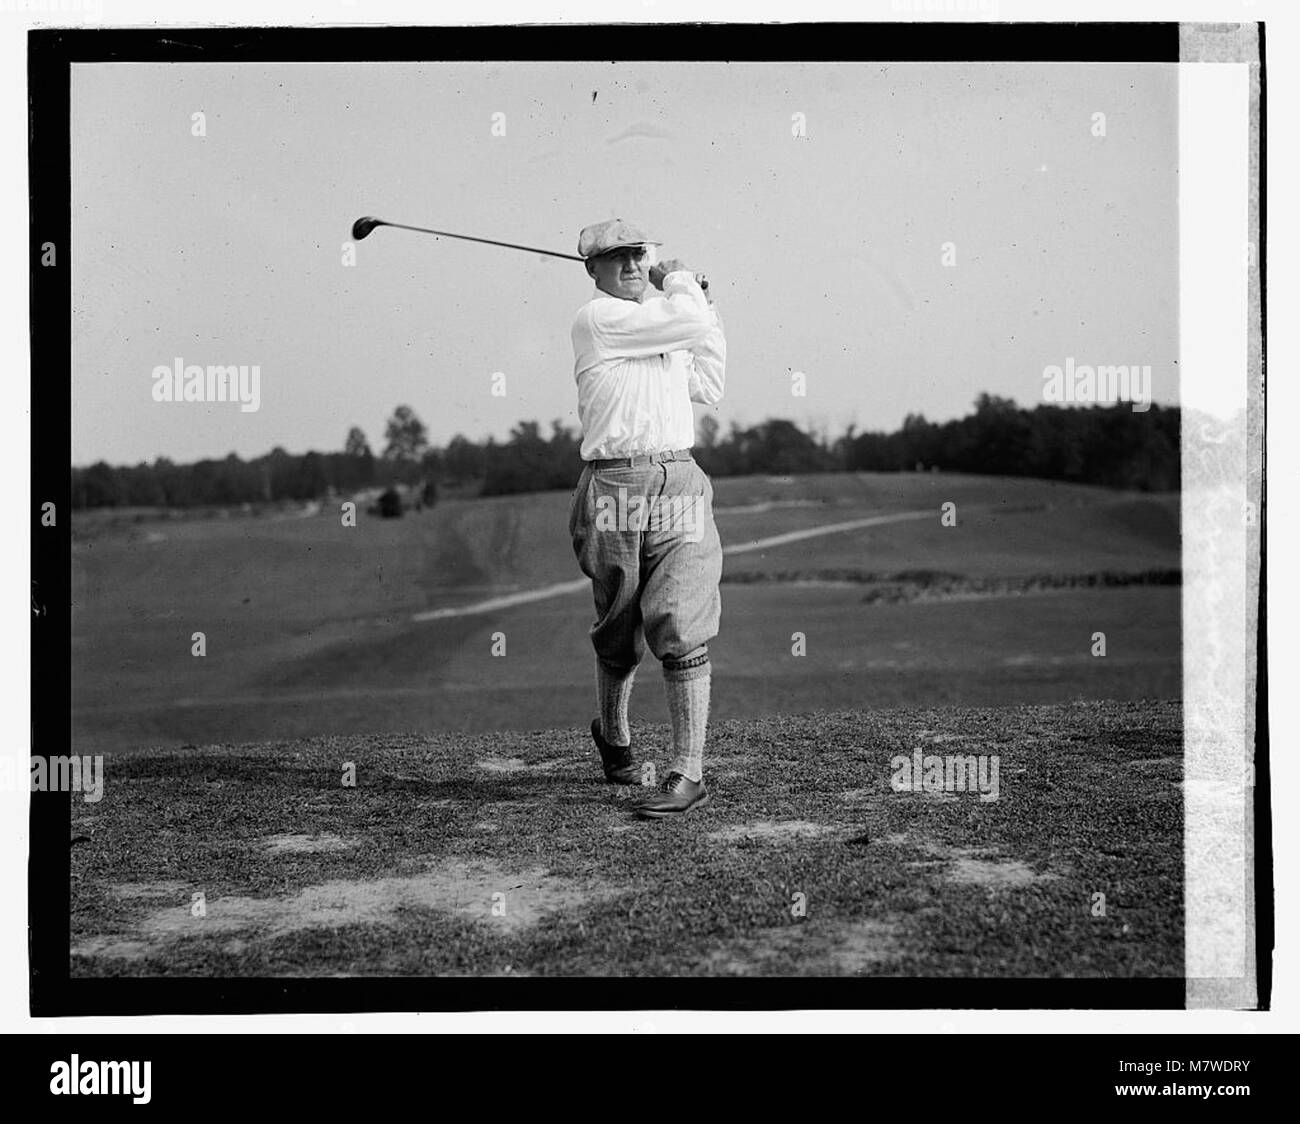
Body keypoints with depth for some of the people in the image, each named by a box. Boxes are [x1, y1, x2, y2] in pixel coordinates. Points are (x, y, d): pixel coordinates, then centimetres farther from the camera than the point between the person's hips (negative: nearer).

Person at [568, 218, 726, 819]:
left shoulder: (664, 318, 20)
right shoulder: (597, 319, -4)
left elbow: (707, 388, 26)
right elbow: (689, 322, -11)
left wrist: (700, 303, 24)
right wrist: (681, 285, 9)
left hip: (678, 484, 4)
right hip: (614, 487, -4)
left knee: (681, 626, -10)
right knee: (618, 631, 10)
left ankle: (688, 773, -10)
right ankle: (612, 735, 37)